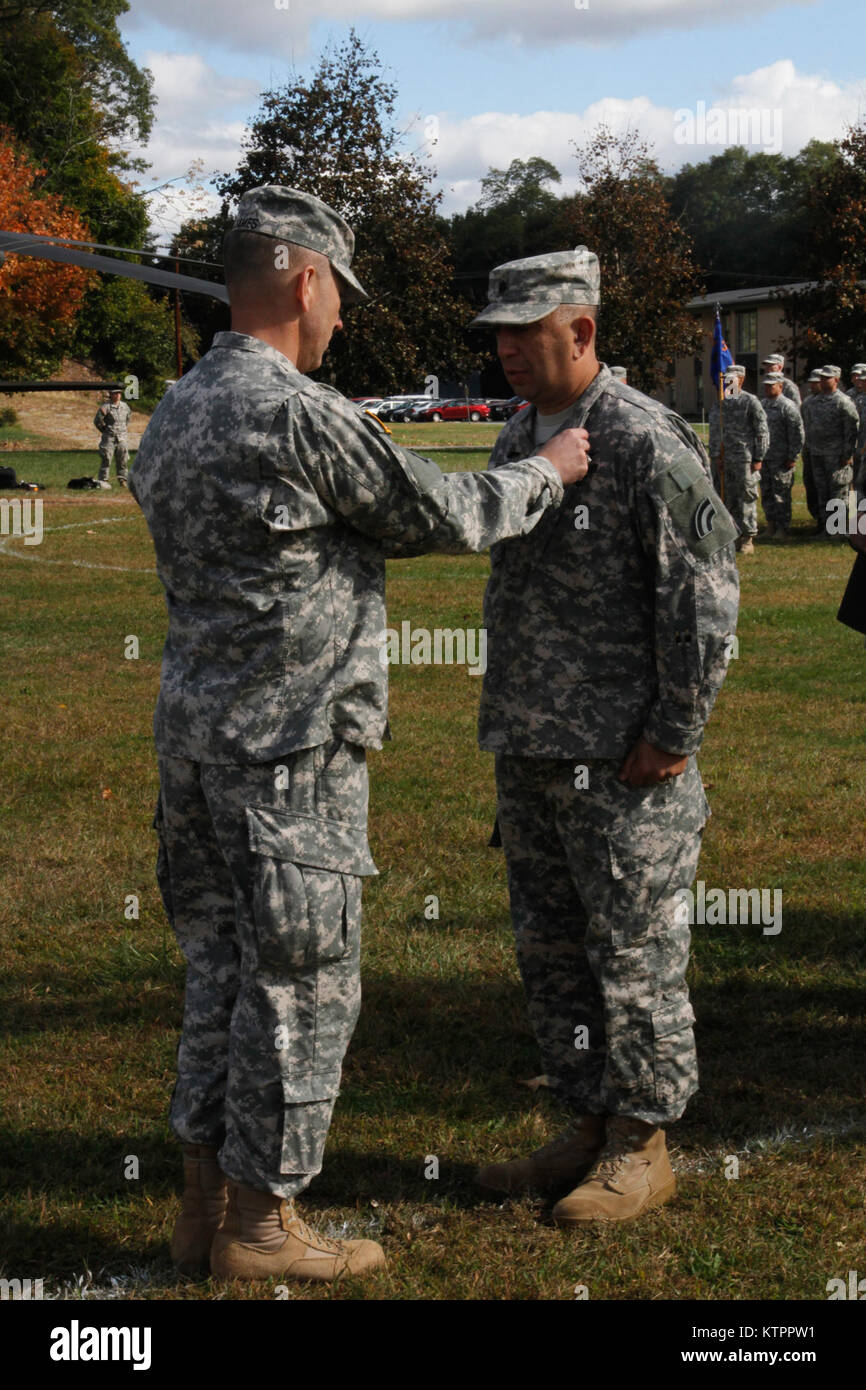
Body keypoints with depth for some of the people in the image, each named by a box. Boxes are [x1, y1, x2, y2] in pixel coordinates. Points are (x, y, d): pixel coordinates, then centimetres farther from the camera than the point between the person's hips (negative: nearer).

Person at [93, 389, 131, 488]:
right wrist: (104, 430, -3)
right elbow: (97, 420, -6)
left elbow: (128, 417, 28)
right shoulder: (106, 406, -8)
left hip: (122, 438, 5)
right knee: (106, 460, -5)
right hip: (109, 438, -5)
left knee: (123, 460, 6)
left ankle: (123, 480, 15)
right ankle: (103, 481, 0)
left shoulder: (124, 406, 9)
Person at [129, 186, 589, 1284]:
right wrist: (547, 472, 7)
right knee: (300, 985, 2)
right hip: (289, 744, -9)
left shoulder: (176, 413, 10)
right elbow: (443, 513, -9)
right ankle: (260, 1226, 12)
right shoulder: (296, 414, -18)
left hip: (195, 733, 9)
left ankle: (205, 1206, 23)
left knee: (221, 967, 16)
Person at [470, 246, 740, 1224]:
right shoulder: (516, 442, 12)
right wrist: (509, 721, 18)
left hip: (621, 756, -8)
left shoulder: (650, 444, -14)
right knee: (549, 947, 14)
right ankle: (589, 1128, 27)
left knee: (634, 950, 1)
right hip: (528, 746, 9)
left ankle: (643, 1150, 13)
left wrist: (673, 735, -15)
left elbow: (704, 597, -15)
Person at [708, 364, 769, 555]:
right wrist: (715, 455, 4)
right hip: (725, 459, 5)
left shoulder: (751, 401, -4)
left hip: (745, 459, -5)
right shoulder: (718, 403, 10)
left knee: (747, 497, -3)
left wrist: (759, 458, -8)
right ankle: (736, 536, 16)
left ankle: (748, 539, 1)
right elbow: (714, 430, 12)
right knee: (729, 498, 8)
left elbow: (762, 432, -4)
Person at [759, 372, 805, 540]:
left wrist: (793, 457, -13)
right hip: (763, 457, 7)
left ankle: (782, 530, 0)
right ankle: (771, 526, 21)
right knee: (766, 493, 11)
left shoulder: (787, 407, -8)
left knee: (781, 494, -4)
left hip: (781, 460, -7)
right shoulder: (761, 405, 13)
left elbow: (797, 434, -11)